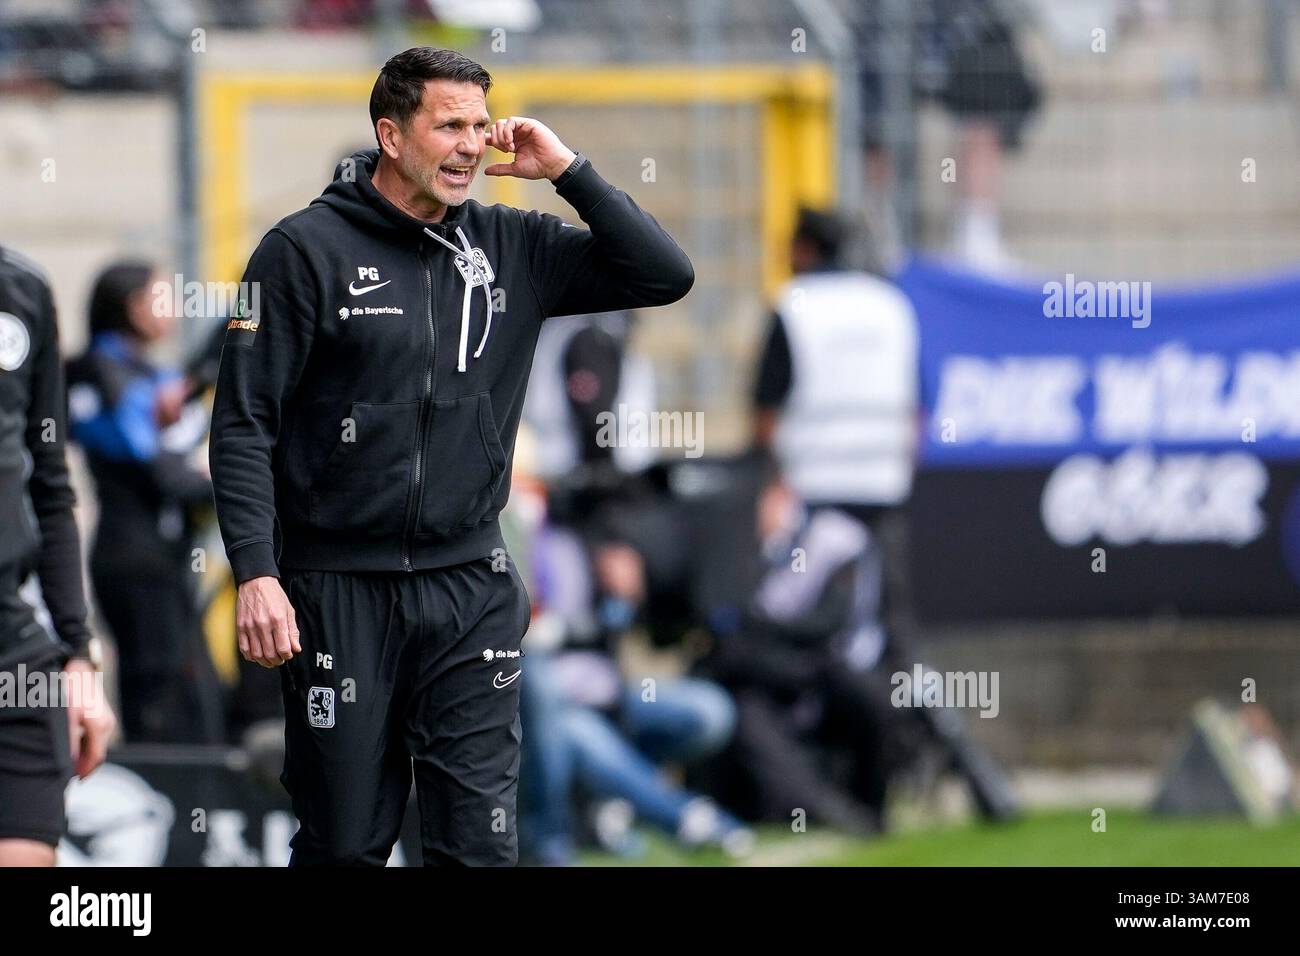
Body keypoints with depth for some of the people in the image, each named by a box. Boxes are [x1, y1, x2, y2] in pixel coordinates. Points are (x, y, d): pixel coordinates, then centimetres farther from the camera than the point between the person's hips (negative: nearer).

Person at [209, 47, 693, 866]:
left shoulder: (509, 247, 7)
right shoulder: (307, 251, -4)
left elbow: (664, 275, 5)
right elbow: (244, 426, -5)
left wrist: (569, 172, -3)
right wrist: (257, 573, -15)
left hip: (471, 591, 3)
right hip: (340, 594, -3)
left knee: (481, 841, -4)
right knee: (345, 846, 4)